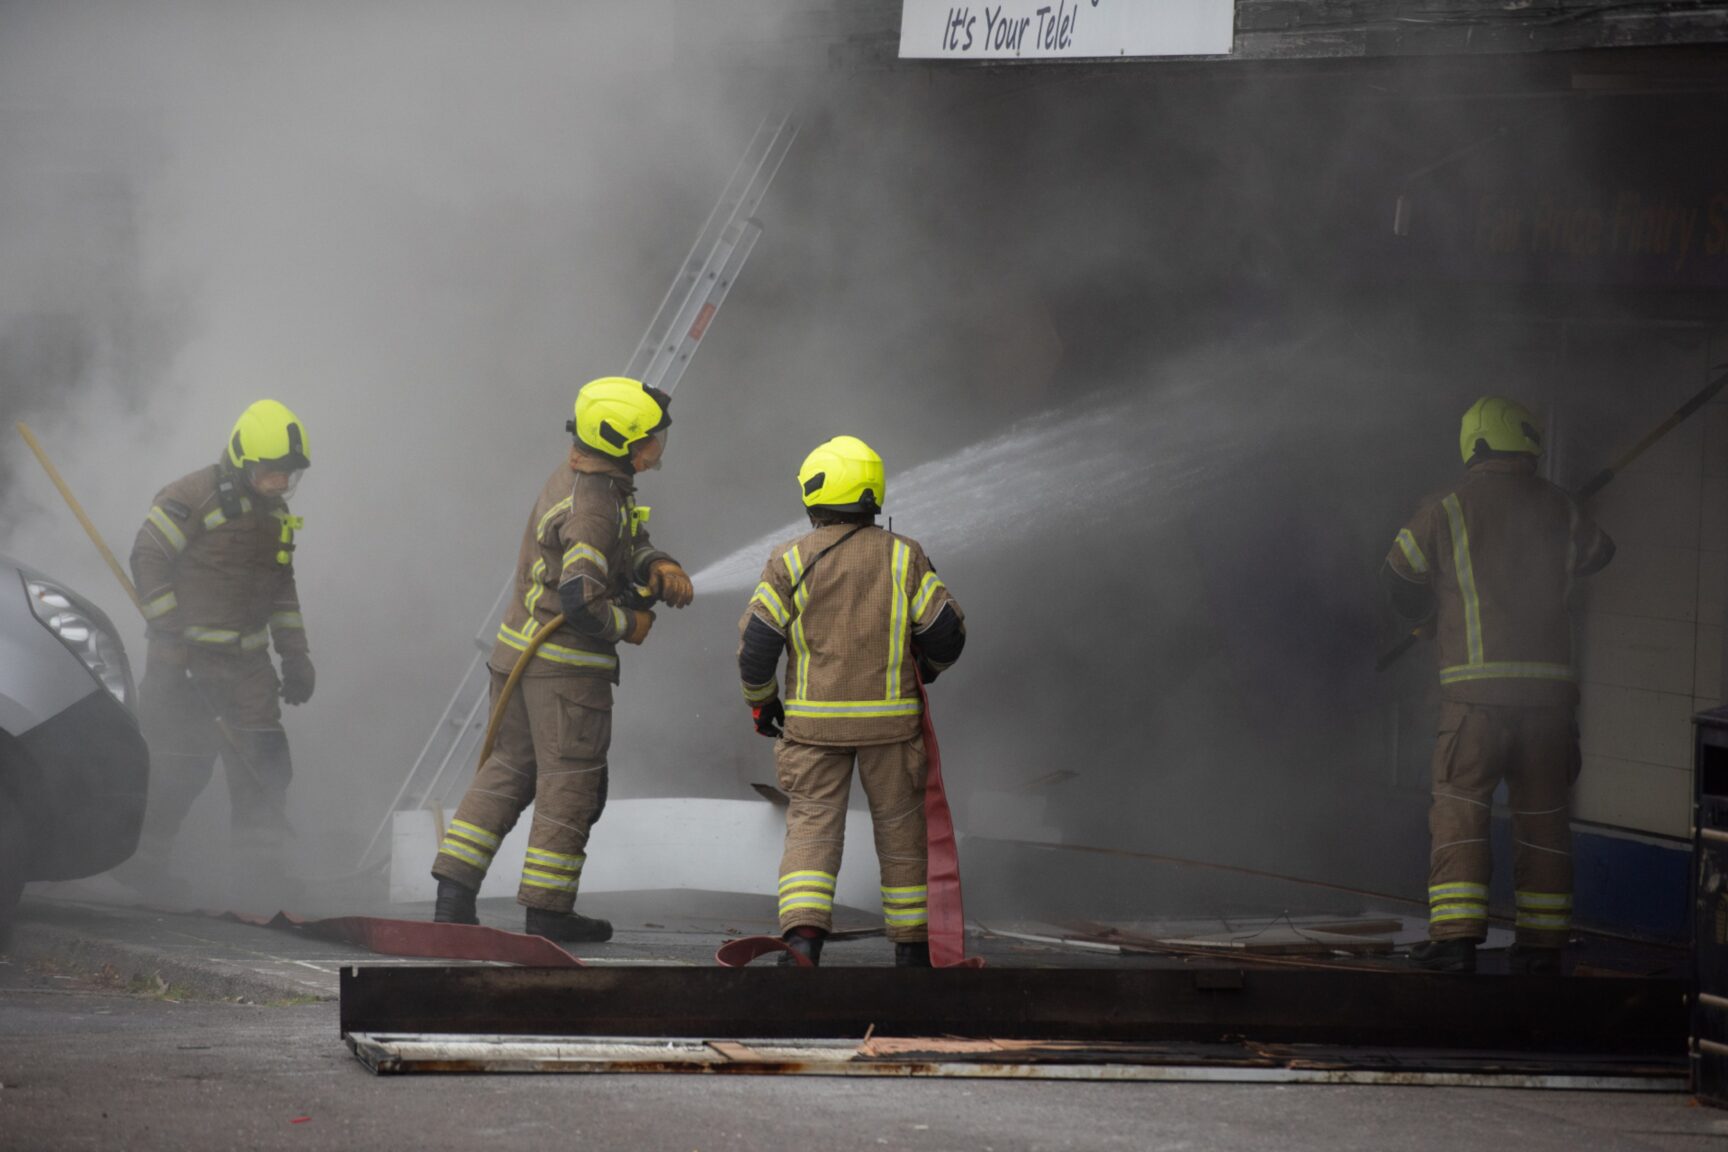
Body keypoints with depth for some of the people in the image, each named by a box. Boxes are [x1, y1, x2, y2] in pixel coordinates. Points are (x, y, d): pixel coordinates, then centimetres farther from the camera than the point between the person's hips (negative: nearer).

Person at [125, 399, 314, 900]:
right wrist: (169, 632, -16)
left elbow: (282, 590, 22)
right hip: (184, 658, -7)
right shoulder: (192, 498, -12)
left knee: (264, 759, -3)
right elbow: (148, 558, -12)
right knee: (181, 762, -5)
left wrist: (296, 656, 17)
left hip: (246, 659, 7)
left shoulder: (275, 513, 13)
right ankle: (143, 858, 8)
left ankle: (260, 861, 2)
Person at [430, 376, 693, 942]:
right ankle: (548, 910, 9)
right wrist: (629, 626, -12)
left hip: (519, 646, 9)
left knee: (507, 768, 14)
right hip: (568, 663, -9)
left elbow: (629, 544, 11)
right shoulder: (592, 509, -23)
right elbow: (579, 600, -30)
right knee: (570, 782, 3)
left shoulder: (577, 475, 8)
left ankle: (454, 894, 10)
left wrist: (660, 568, -10)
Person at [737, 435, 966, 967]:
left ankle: (802, 937, -20)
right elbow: (946, 632, -1)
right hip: (890, 720, 1)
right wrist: (923, 670, 20)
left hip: (813, 722, -1)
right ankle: (912, 943, 21)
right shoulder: (903, 558, -2)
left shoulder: (790, 562, -4)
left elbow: (756, 643, -4)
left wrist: (760, 702, 13)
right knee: (900, 827, 13)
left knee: (811, 827, 0)